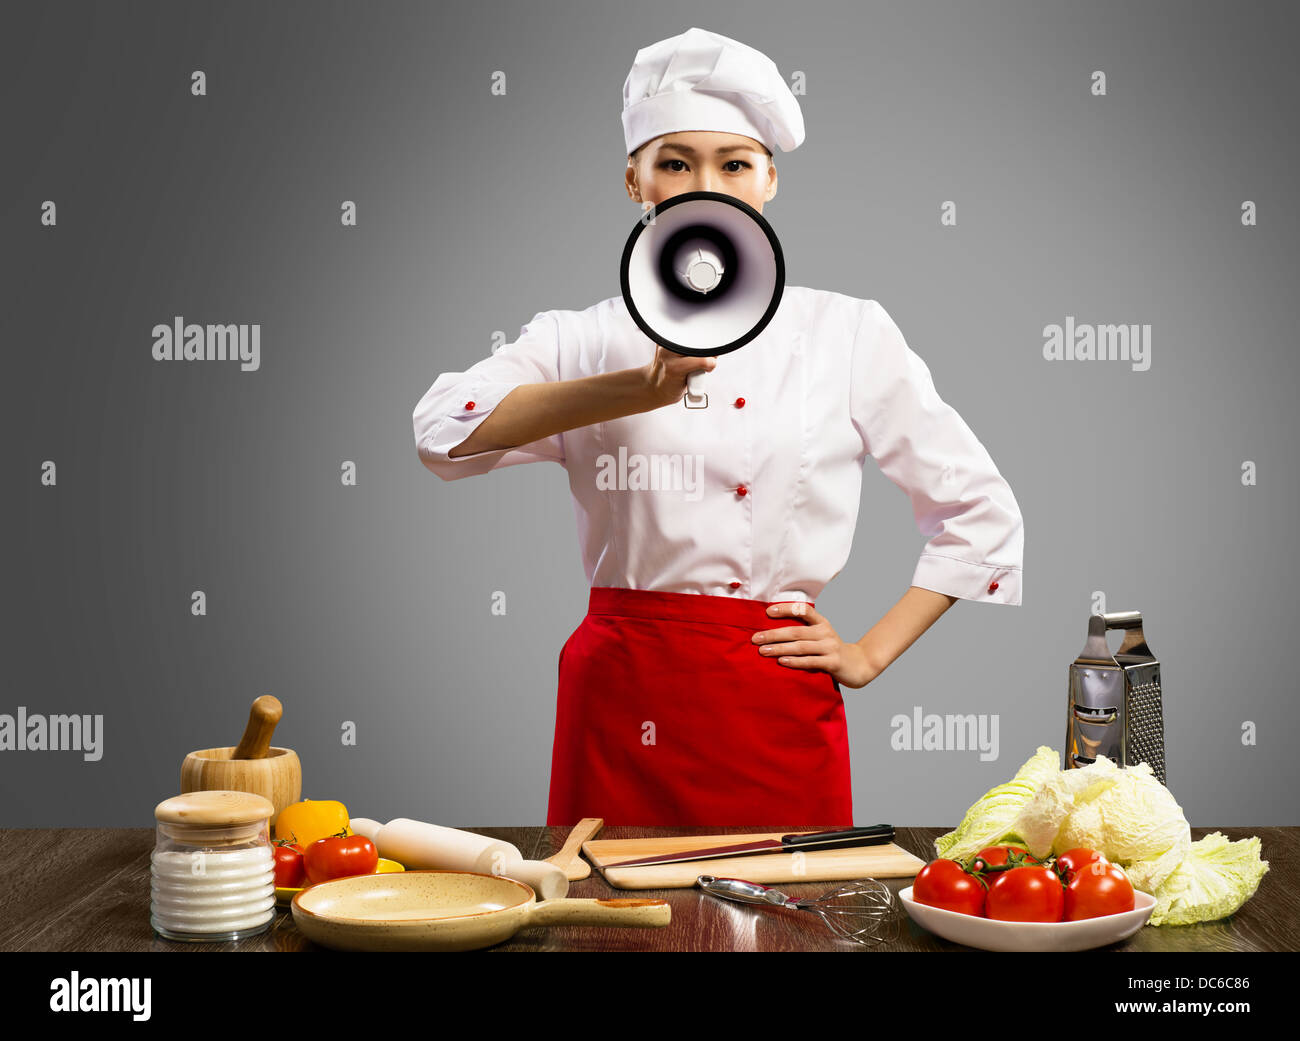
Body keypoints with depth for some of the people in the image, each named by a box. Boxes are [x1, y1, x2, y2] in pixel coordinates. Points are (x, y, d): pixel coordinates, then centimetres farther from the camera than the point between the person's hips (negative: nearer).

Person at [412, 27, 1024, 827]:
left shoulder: (846, 333, 5)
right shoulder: (585, 340, 5)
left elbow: (983, 515, 10)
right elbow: (444, 429, -15)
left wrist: (870, 655, 4)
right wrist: (637, 390, -27)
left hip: (778, 714, 0)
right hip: (621, 701, 0)